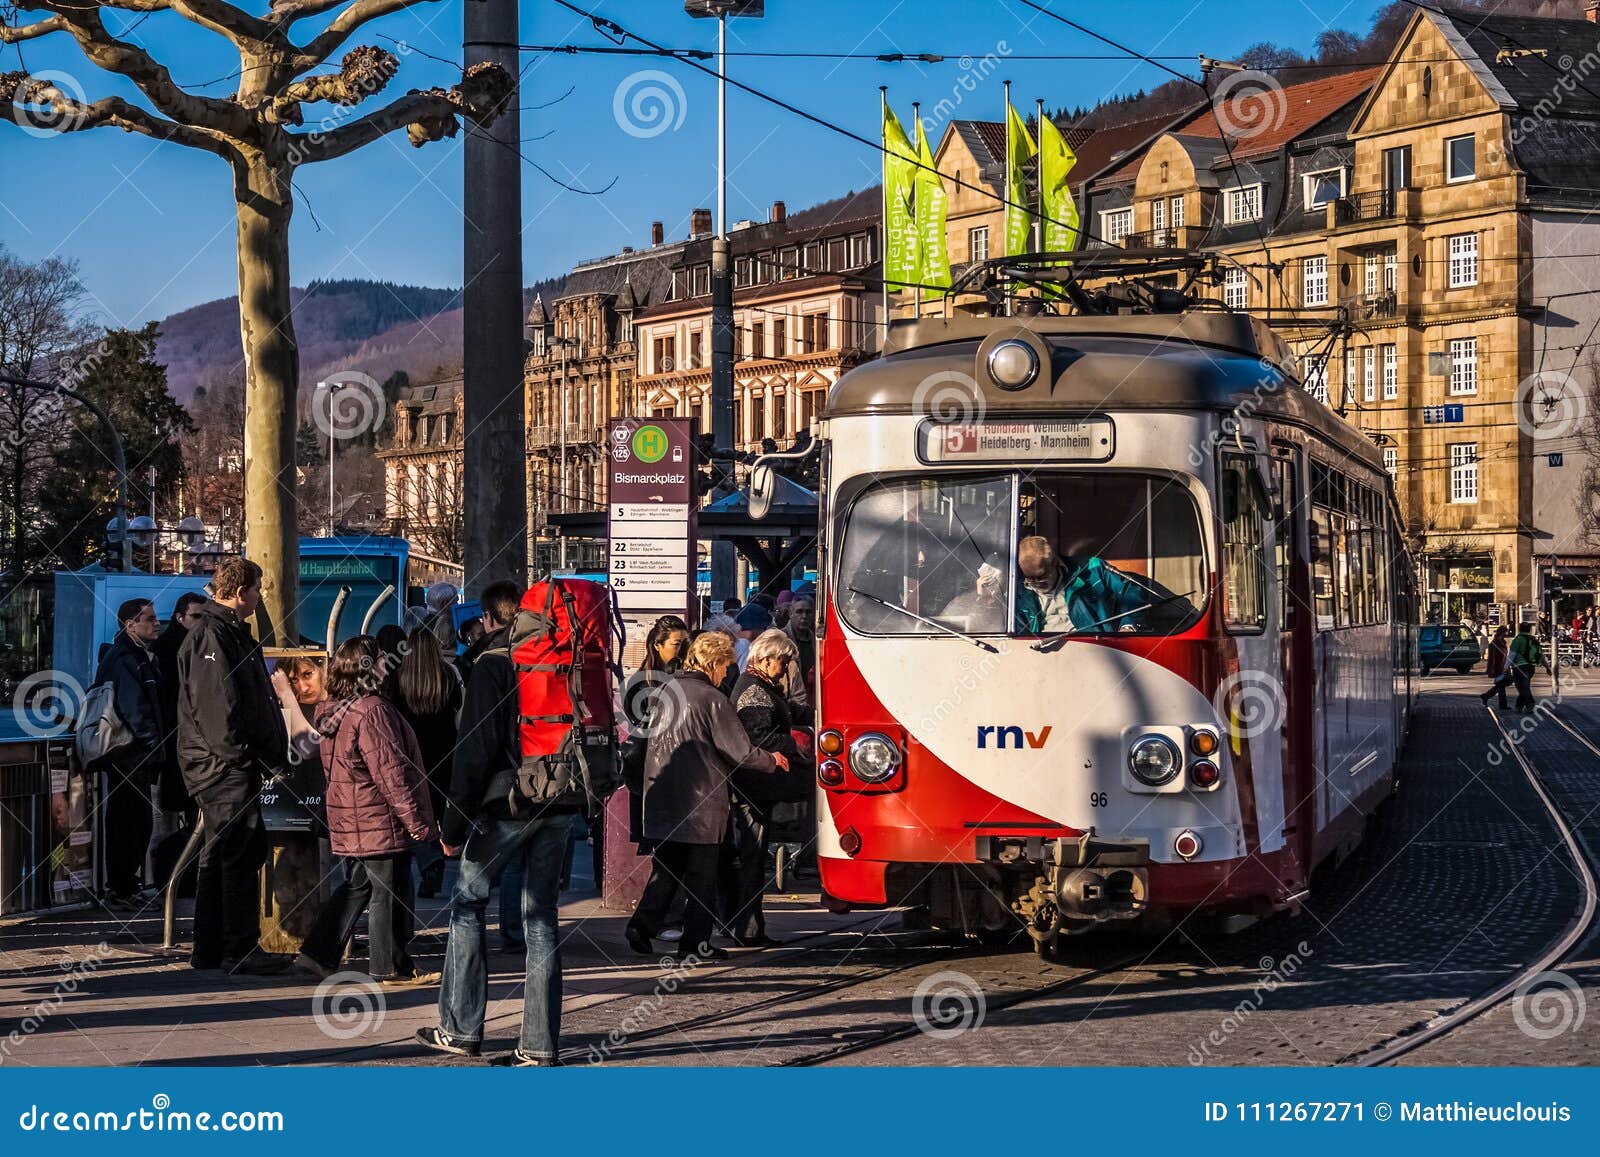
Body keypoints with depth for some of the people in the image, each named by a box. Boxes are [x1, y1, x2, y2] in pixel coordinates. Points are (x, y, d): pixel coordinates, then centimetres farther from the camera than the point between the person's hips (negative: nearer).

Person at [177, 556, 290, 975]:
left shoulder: (232, 633, 20)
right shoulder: (210, 637, -13)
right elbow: (215, 705, -22)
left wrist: (269, 756, 18)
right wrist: (238, 753, -20)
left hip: (234, 766, 11)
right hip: (224, 767, -11)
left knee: (221, 856, 13)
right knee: (239, 854, -8)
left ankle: (210, 949, 18)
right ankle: (240, 950, -6)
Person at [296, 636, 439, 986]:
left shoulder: (331, 710, 9)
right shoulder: (372, 711, -20)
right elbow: (390, 771, -21)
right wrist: (416, 820, -16)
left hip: (349, 820, 9)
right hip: (380, 821, -9)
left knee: (356, 886, 18)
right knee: (389, 892, 1)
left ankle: (319, 954, 15)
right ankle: (392, 967, 9)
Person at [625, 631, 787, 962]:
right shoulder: (712, 699, -13)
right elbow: (742, 752, -11)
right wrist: (772, 761, 6)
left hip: (661, 798, 6)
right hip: (701, 802, -6)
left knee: (665, 868, 15)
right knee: (701, 875, 4)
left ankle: (643, 923, -1)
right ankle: (695, 944, 7)